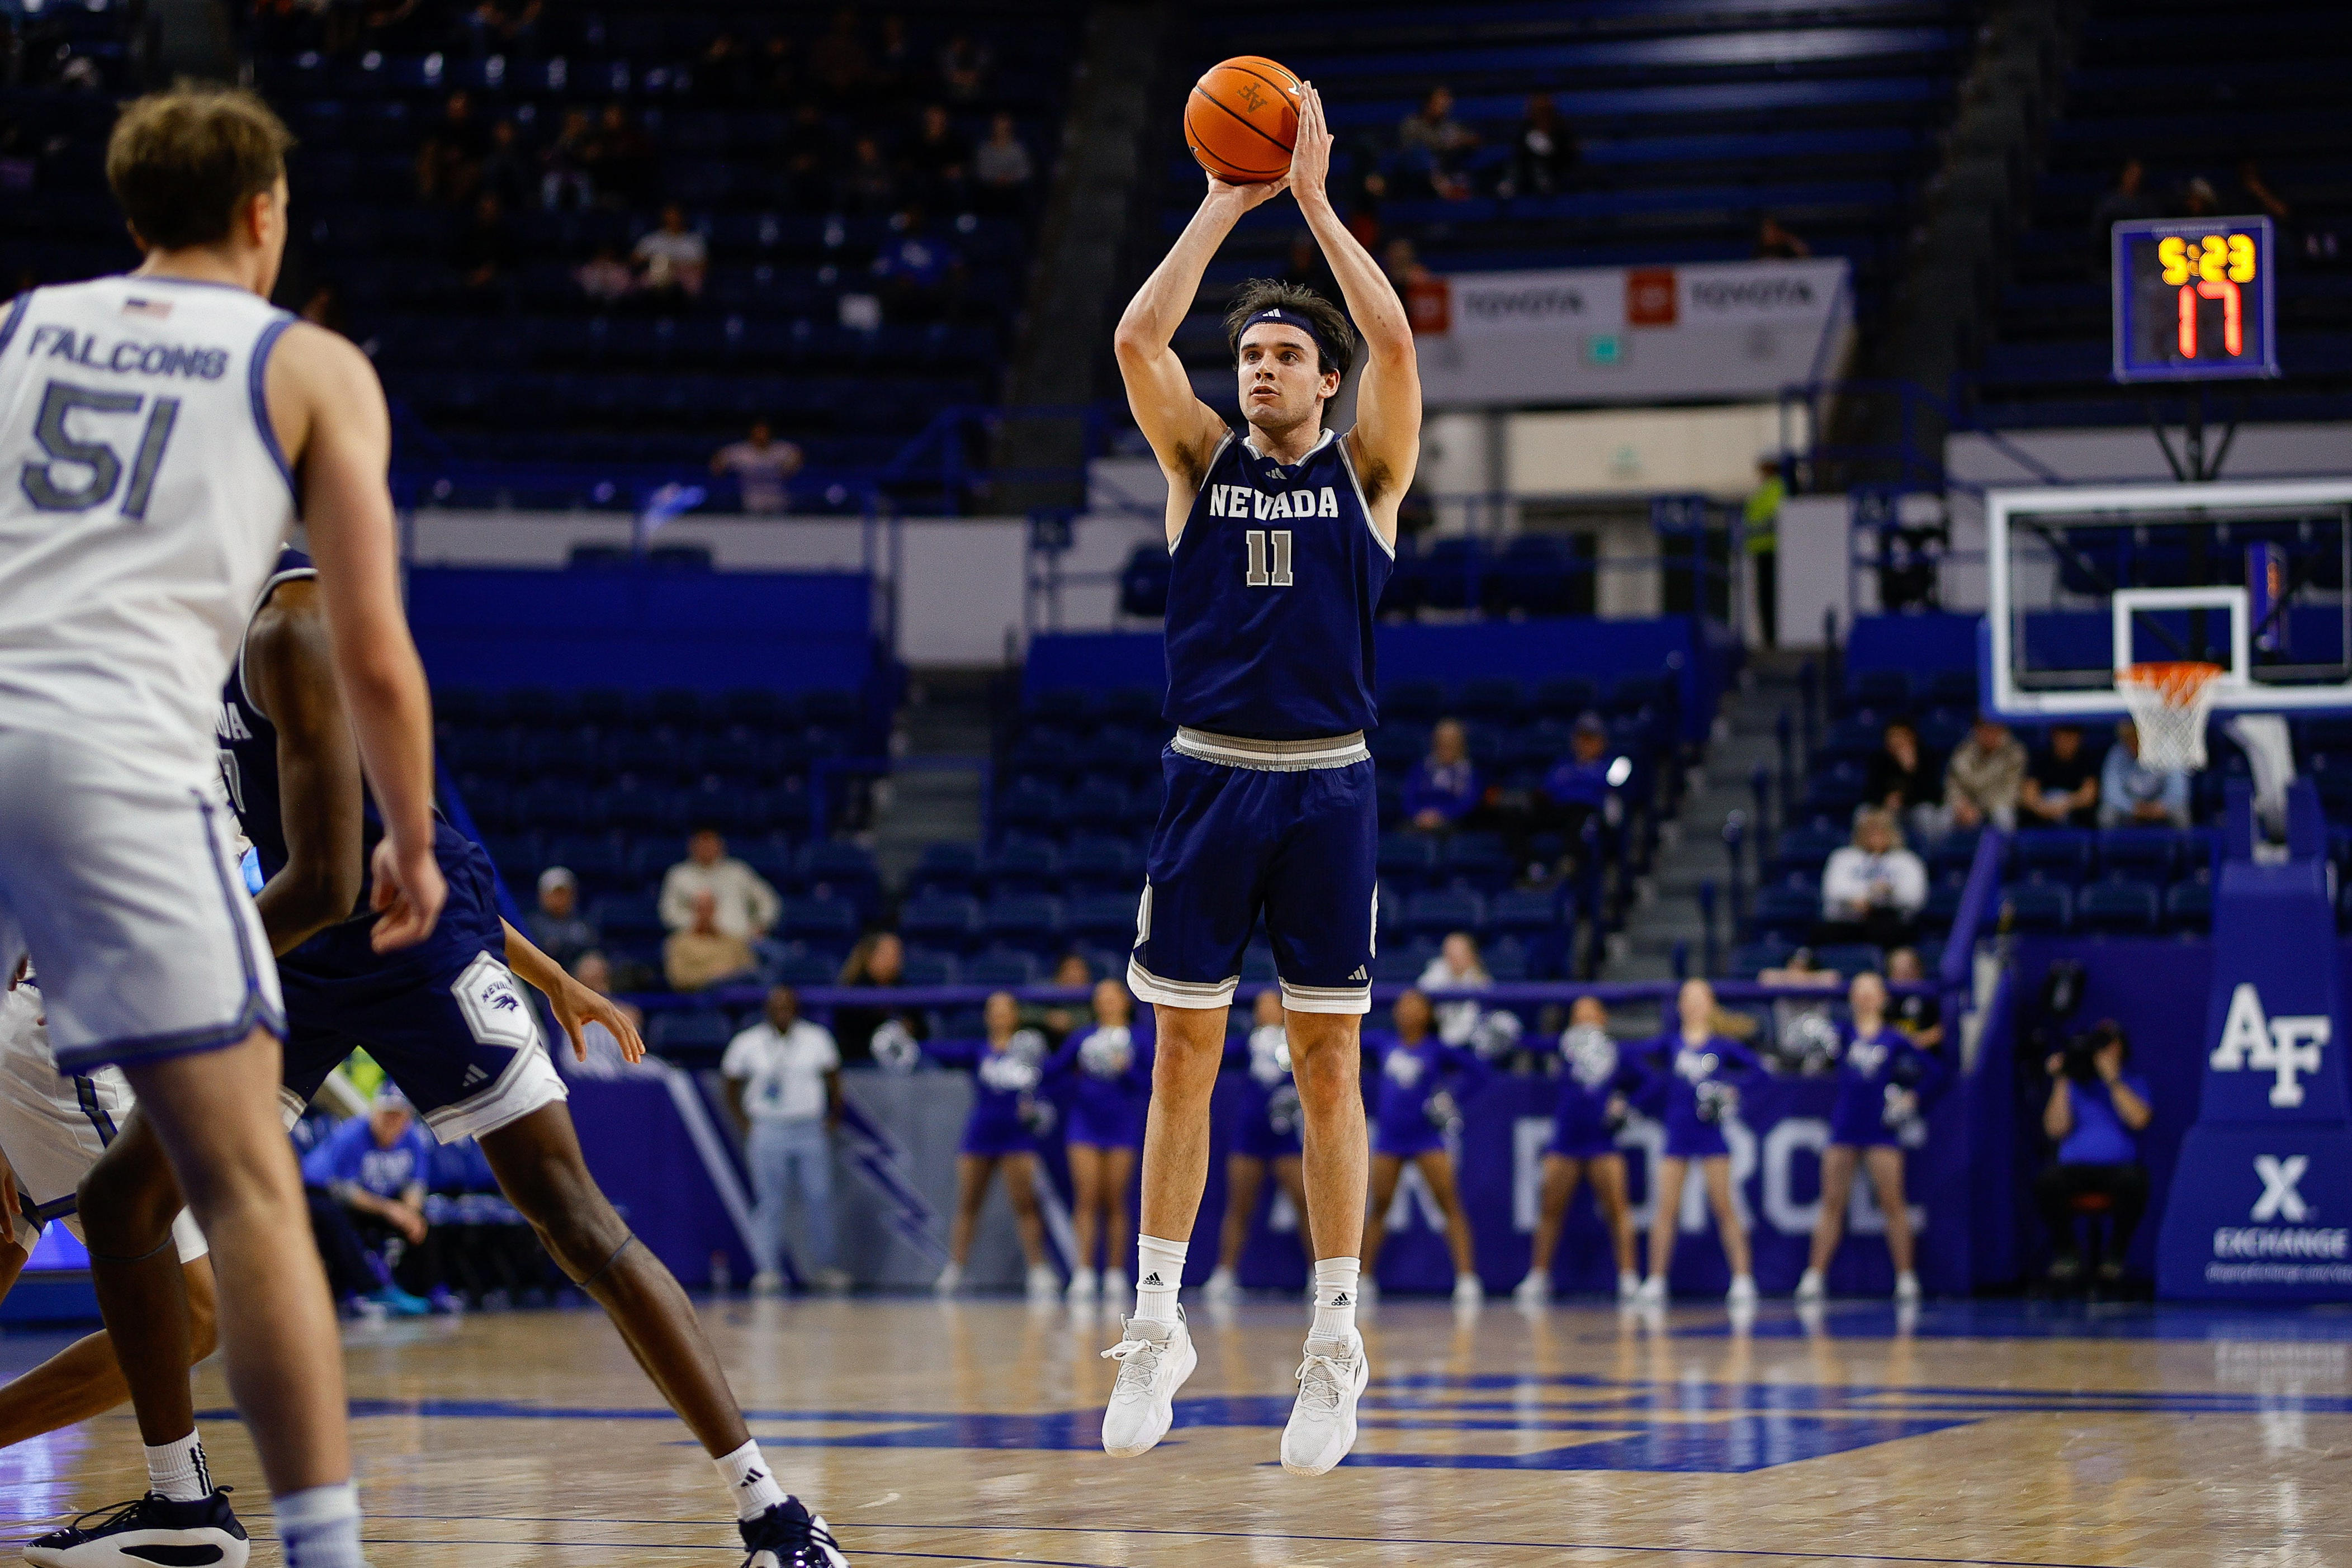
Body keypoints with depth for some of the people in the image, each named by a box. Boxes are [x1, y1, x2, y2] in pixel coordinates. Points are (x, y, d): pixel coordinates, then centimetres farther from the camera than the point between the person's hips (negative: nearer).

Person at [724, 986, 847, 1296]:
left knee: (819, 1198, 0)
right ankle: (767, 1270, -3)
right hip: (767, 1130, -1)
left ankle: (823, 1265, 11)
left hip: (812, 1130, 2)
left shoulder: (817, 1039, 5)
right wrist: (746, 1126, 1)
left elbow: (833, 1080, 15)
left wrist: (834, 1119, 7)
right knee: (770, 1203, -6)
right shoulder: (747, 1044, 2)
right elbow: (732, 1089, 11)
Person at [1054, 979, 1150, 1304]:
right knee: (1086, 1200, -8)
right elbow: (1052, 1070, 7)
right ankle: (1083, 1275, -12)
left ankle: (1116, 1276, 5)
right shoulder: (1081, 1039, 12)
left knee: (1115, 1203, 0)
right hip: (1085, 1127, 1)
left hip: (1122, 1130, -1)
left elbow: (1149, 1086, -1)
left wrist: (1125, 1068, -15)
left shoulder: (1140, 1043, 6)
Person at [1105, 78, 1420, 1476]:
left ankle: (1337, 1343, 6)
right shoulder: (1202, 461, 10)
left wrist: (1315, 200, -7)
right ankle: (1158, 1326, 11)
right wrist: (1225, 205, -3)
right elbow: (1139, 337, -5)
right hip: (1208, 780, 2)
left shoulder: (1367, 471, 5)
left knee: (1328, 1065, 1)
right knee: (1184, 1057, 4)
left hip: (1327, 787, -1)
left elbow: (1396, 341, -11)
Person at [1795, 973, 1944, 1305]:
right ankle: (1815, 1276, 6)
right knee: (1832, 1204, 3)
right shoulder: (1843, 1034, 7)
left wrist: (1912, 1099, 1)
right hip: (1844, 1129, 1)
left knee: (1893, 1204, -2)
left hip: (1881, 1130, -1)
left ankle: (1906, 1277, 4)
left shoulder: (1895, 1040, 4)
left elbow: (1935, 1069, 8)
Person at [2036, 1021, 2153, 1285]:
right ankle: (2066, 1250, -8)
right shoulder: (2074, 1083, 16)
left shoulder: (2133, 1083, 15)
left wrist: (2113, 1080, -8)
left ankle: (2116, 1253, -14)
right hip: (2074, 1167, 1)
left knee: (2134, 1181, -37)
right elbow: (2056, 1129, 3)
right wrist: (2061, 1083, 0)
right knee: (2047, 1181, -32)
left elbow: (2139, 1120, -7)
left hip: (2118, 1166, -1)